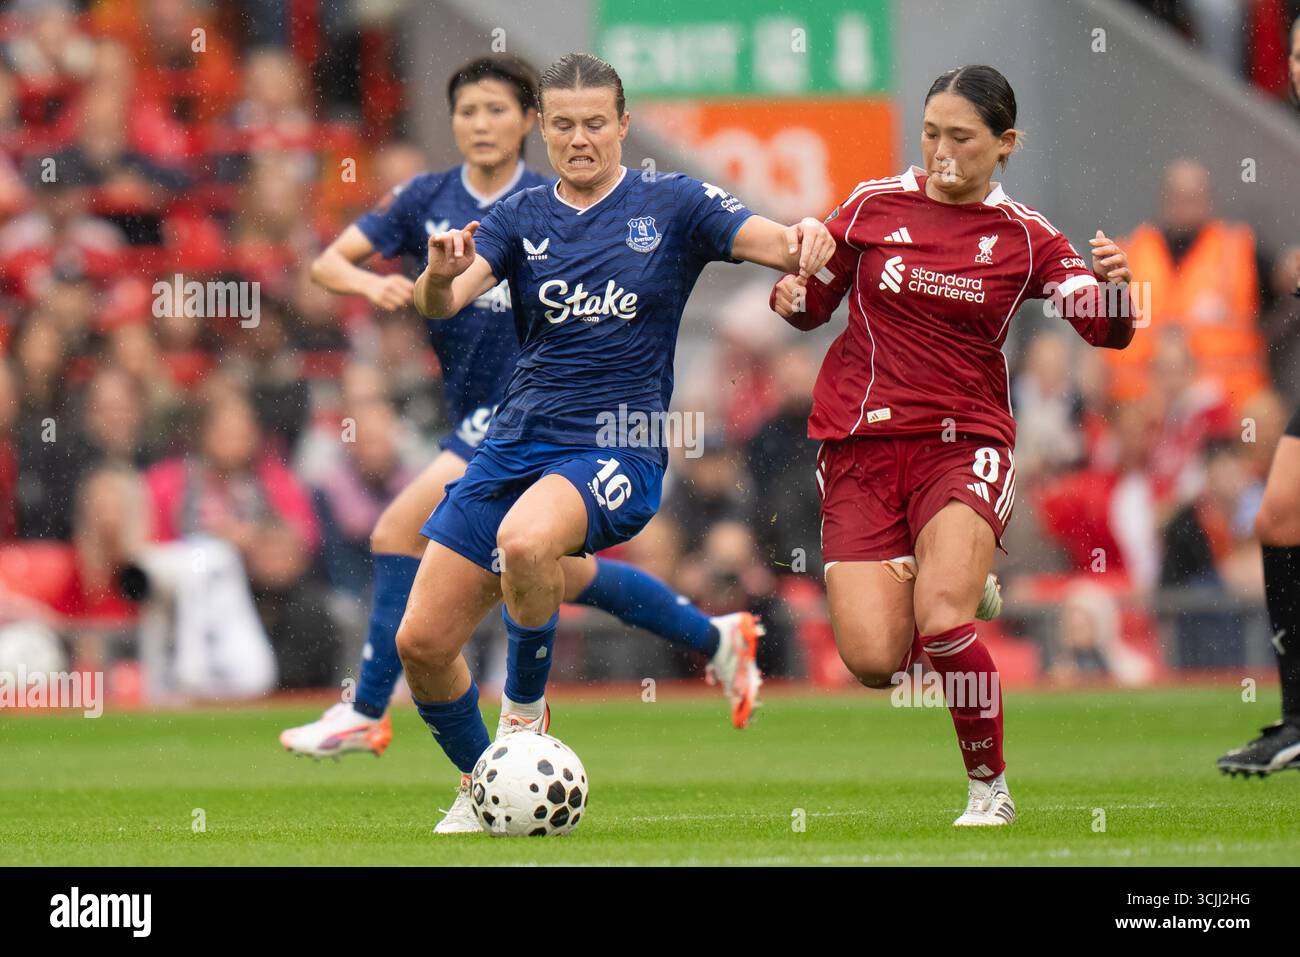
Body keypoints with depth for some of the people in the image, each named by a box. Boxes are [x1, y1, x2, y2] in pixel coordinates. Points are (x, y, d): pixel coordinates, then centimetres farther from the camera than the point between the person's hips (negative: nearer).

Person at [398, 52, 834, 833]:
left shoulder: (671, 205, 2)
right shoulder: (520, 219, 8)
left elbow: (774, 242, -11)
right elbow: (441, 304, -6)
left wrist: (805, 239, -35)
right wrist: (440, 277, -31)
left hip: (619, 452, -4)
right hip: (517, 442, 4)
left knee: (525, 541, -37)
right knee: (422, 642, -2)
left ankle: (527, 711, -13)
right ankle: (479, 791, 22)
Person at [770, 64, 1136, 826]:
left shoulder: (1024, 237, 3)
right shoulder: (873, 206, 6)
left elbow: (1106, 329, -8)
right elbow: (812, 303, 17)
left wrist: (1115, 286, -31)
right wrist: (790, 296, -7)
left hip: (965, 444, -2)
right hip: (861, 446, 2)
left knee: (942, 626, -27)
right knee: (873, 661, -12)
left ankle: (991, 790, -3)